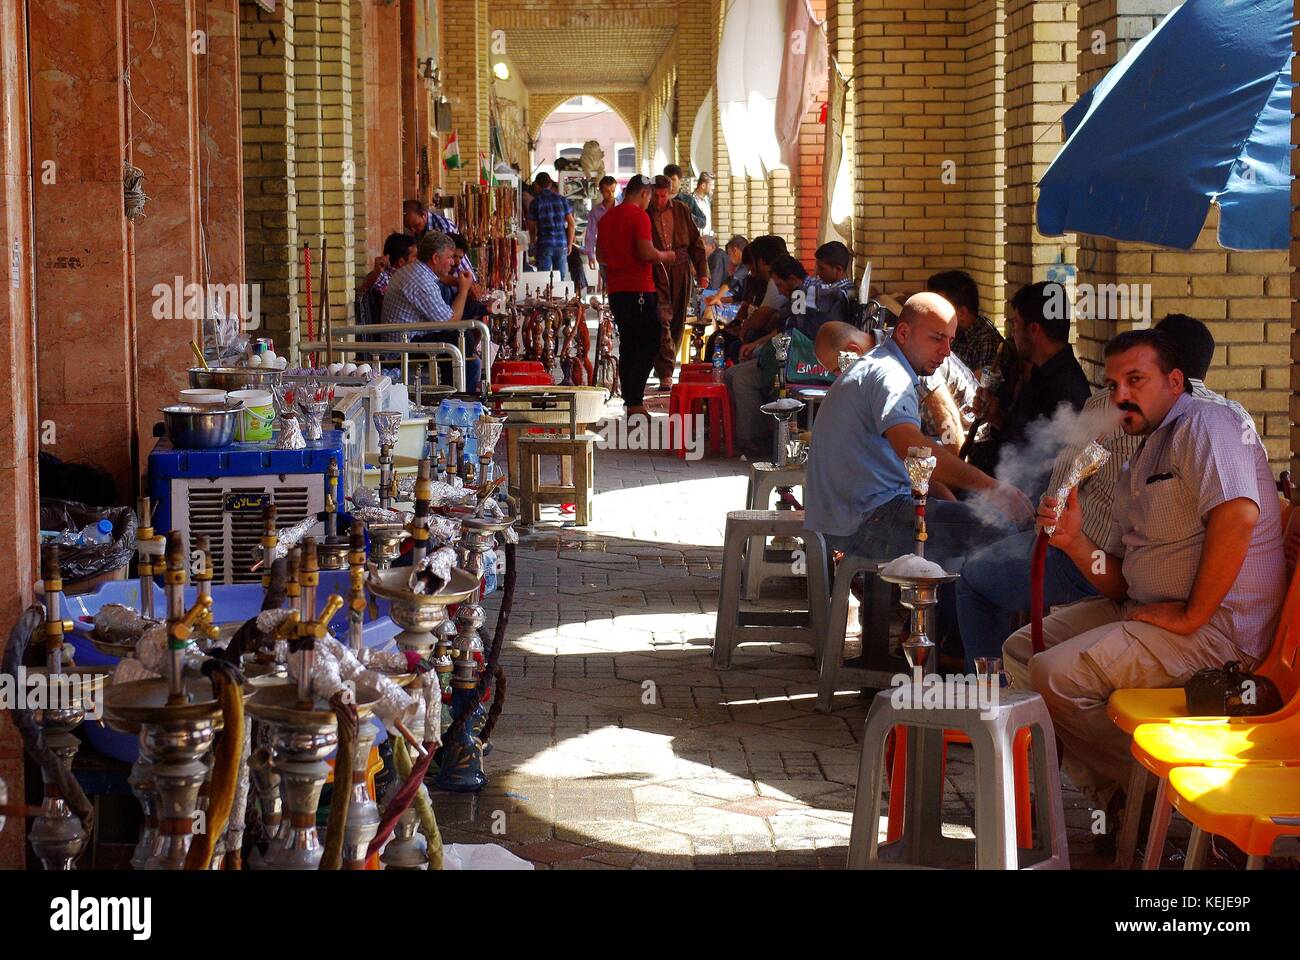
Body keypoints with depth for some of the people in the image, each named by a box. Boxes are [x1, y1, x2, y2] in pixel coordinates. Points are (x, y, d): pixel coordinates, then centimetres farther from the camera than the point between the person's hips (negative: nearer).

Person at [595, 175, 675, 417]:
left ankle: (630, 400, 13)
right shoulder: (639, 216, -10)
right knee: (649, 345, -4)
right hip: (639, 290, -8)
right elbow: (648, 253, -18)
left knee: (627, 345, 12)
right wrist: (667, 255, 0)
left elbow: (600, 255, 21)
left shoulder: (607, 217, 14)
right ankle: (635, 402, -12)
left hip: (616, 291, 8)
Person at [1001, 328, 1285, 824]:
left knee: (1054, 675, -21)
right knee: (1020, 649, 10)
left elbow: (1238, 515, -29)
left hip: (1219, 629, -10)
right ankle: (1121, 801, 7)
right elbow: (1121, 584, 16)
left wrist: (1190, 616, -24)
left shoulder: (1205, 423, -9)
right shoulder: (1136, 466, 20)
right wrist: (1074, 540, -3)